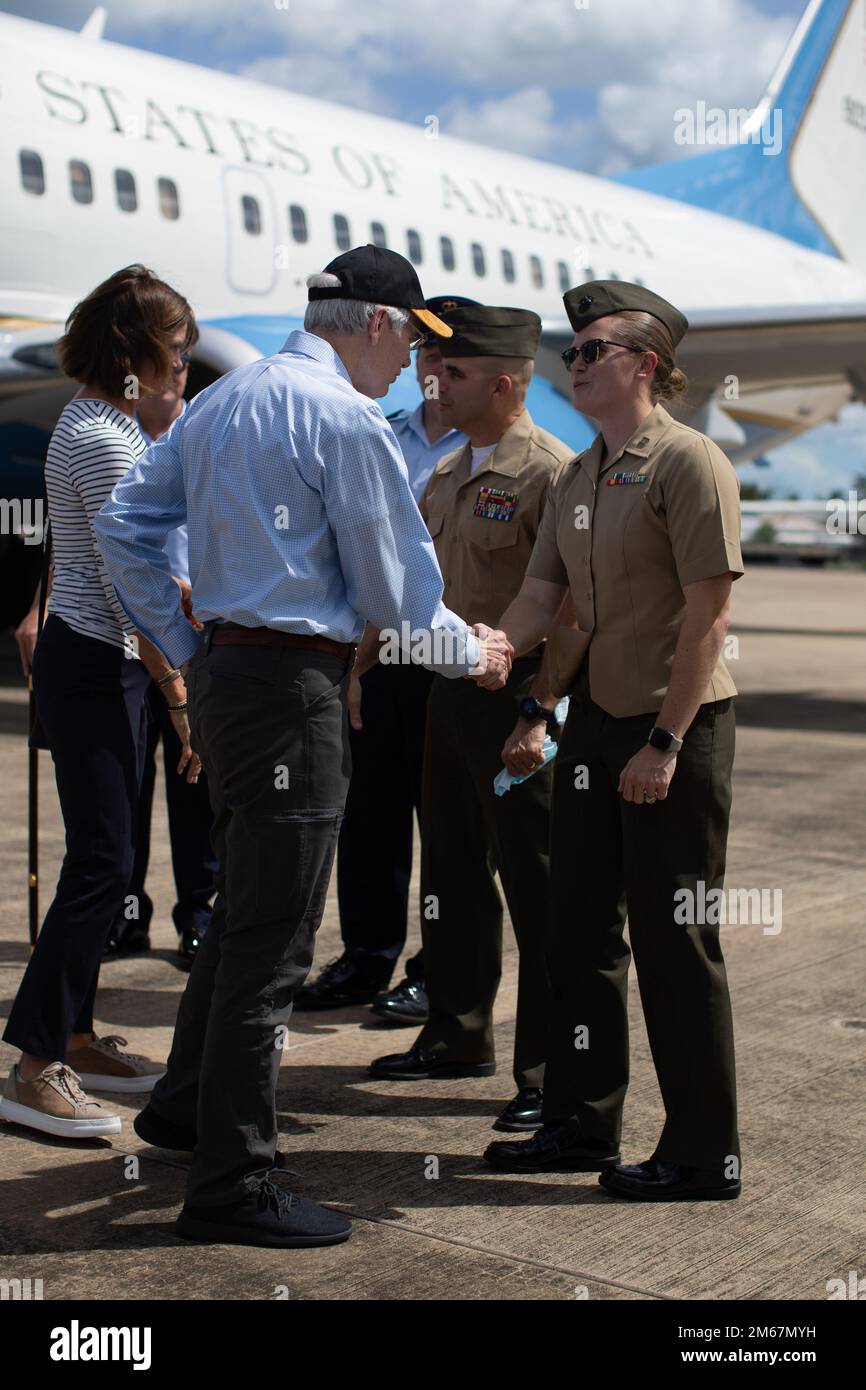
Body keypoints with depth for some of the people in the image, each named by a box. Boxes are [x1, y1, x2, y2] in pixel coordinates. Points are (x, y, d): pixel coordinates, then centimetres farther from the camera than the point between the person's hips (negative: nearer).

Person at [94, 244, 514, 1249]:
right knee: (271, 935, -3)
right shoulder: (347, 419, -12)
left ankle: (187, 1104, 36)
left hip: (222, 670, 9)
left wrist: (184, 649, 17)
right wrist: (473, 653, 8)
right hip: (292, 686, -9)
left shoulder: (220, 400, 14)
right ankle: (231, 1185, 5)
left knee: (242, 906, 23)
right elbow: (394, 590, -9)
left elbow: (121, 523, 15)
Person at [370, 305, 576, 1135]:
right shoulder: (447, 473, 14)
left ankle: (550, 1070, 8)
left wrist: (539, 710, -22)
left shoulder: (549, 473, -13)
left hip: (514, 699, -9)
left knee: (534, 885, -1)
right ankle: (458, 1035, 30)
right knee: (452, 872, 16)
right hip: (447, 689, 9)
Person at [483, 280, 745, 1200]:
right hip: (594, 717, 8)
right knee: (582, 927, 13)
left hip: (676, 725, -8)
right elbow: (539, 597, 7)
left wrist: (665, 743, -18)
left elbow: (708, 617, -16)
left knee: (673, 937, -1)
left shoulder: (688, 463, -12)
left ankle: (702, 1155, 12)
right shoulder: (577, 477, 13)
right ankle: (582, 1123, 27)